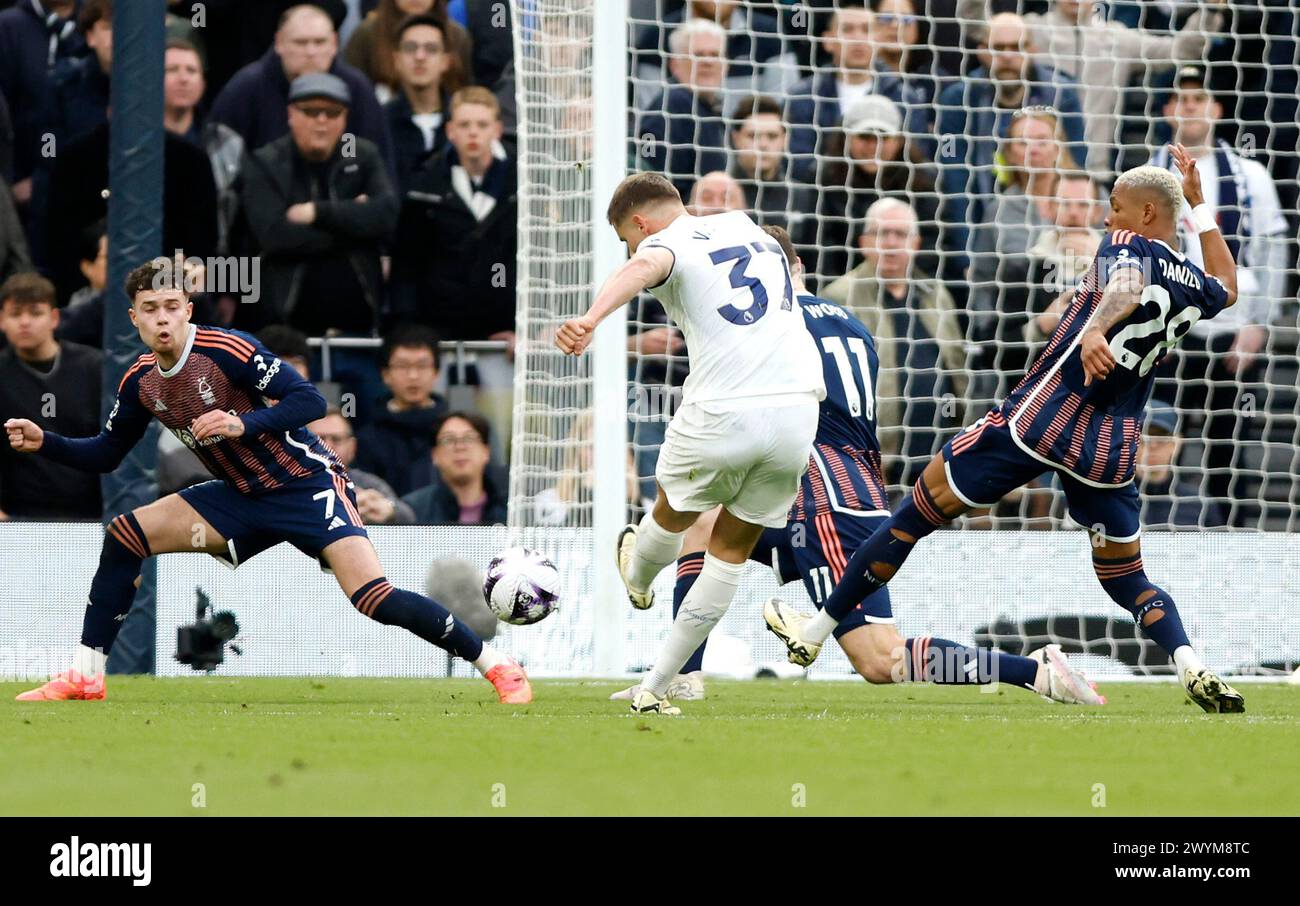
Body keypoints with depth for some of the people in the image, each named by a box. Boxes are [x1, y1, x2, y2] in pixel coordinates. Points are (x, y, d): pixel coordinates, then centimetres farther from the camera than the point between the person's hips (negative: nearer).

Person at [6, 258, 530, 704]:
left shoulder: (227, 351, -21)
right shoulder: (140, 383, 0)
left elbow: (310, 401, -24)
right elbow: (104, 456, 13)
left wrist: (243, 423, -37)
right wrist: (43, 443, -3)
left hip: (309, 485, -7)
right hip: (243, 498, 7)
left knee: (373, 598, -23)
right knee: (124, 537, -2)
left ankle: (496, 665, -10)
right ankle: (85, 676, 5)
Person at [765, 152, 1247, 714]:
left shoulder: (1126, 246, -3)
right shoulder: (1195, 286, 14)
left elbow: (1127, 286, -28)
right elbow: (1226, 287, 40)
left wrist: (1096, 328, -48)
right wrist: (1200, 205, 43)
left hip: (1041, 414, -5)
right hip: (1111, 450, 5)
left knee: (919, 512, 7)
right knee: (1127, 579, 16)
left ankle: (814, 634, 13)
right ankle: (1191, 667, -15)